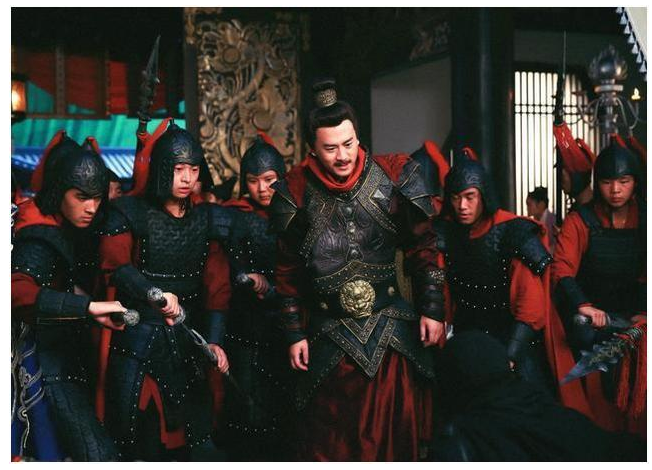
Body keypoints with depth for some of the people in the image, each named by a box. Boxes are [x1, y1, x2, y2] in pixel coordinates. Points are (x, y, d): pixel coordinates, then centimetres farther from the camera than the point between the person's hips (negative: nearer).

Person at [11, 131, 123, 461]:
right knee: (96, 453, -15)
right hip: (47, 359, -8)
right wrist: (88, 306, -42)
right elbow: (17, 291, -38)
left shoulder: (76, 229, 7)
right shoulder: (40, 238, -19)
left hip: (75, 352, 8)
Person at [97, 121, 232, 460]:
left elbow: (217, 284, 3)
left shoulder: (205, 219, 8)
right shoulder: (130, 213, -3)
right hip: (138, 341, -3)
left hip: (187, 343, 3)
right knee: (137, 442, 0)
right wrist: (153, 293, -38)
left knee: (197, 439, 5)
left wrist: (214, 340, -8)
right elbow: (115, 263, -21)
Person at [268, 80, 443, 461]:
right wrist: (294, 334, 4)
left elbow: (423, 246, 3)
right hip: (330, 337, 0)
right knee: (329, 442, 8)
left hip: (391, 330, 0)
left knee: (397, 431, 7)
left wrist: (432, 308, 0)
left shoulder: (392, 177, -4)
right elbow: (288, 271, 4)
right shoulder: (297, 192, -4)